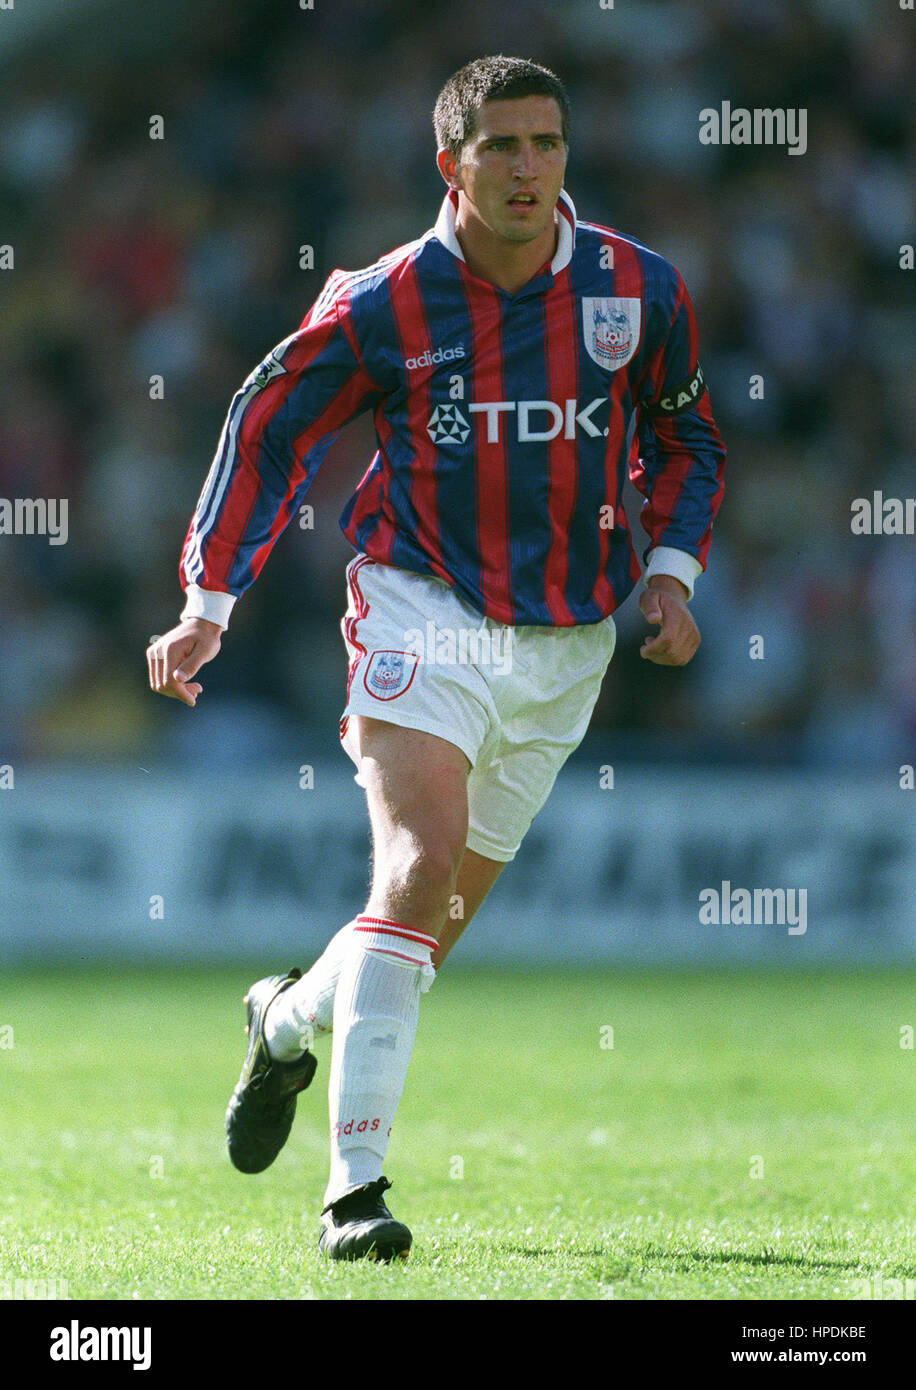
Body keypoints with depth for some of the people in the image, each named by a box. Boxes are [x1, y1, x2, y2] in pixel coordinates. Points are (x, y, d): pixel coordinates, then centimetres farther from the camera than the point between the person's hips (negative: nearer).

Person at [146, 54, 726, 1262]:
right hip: (424, 611, -4)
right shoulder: (385, 306, -9)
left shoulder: (641, 291, -1)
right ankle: (356, 1187, -22)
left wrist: (673, 571, 0)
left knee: (450, 905, 10)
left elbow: (687, 441, 15)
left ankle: (292, 1020, 44)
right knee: (422, 861, -23)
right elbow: (268, 426, 4)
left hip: (566, 642, 4)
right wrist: (209, 602, -1)